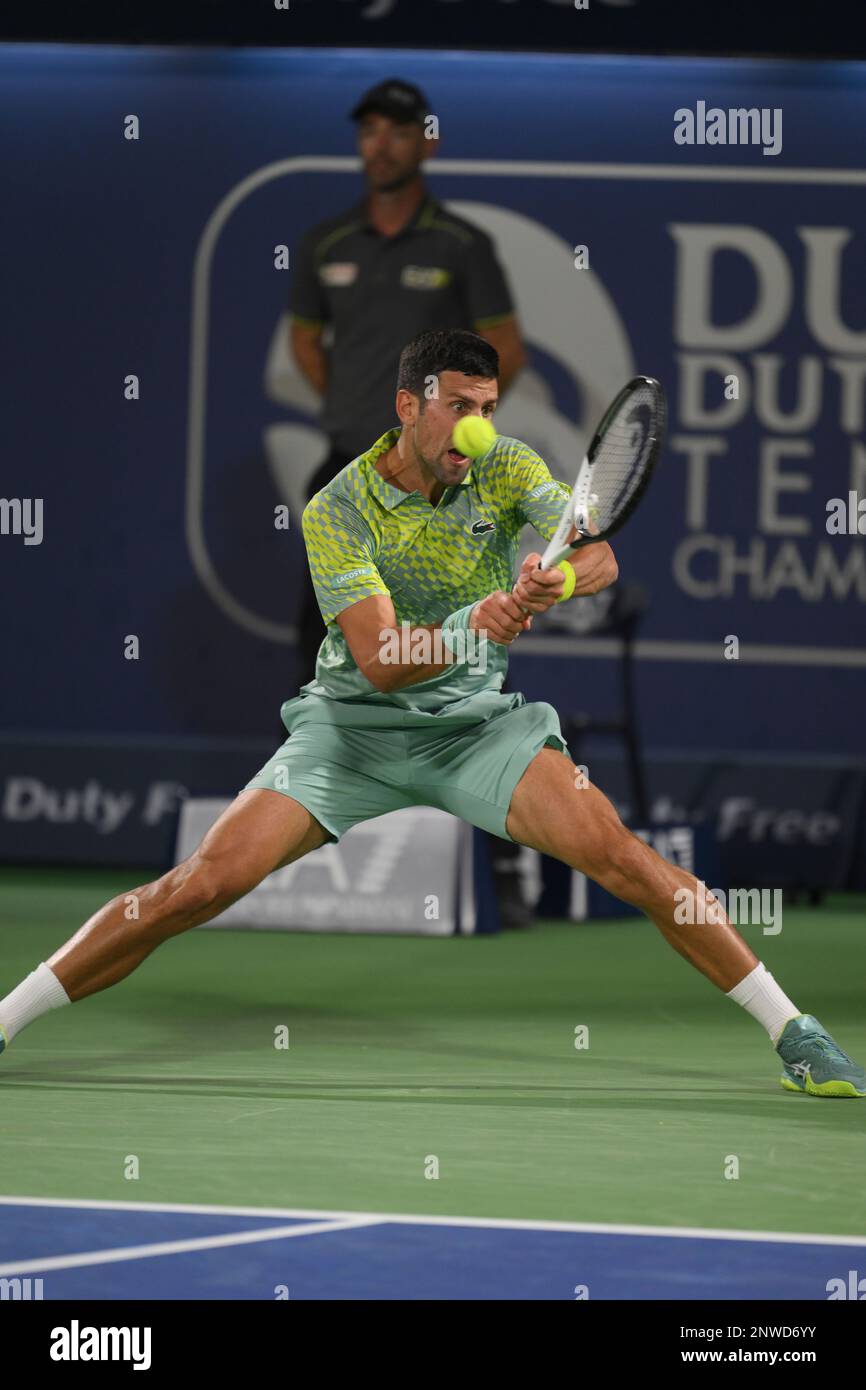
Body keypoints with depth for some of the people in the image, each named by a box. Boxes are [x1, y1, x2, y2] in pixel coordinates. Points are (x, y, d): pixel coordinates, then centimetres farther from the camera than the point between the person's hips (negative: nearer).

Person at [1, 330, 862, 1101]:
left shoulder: (505, 470, -4)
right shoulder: (338, 510, -13)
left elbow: (599, 556, -19)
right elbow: (381, 661, -22)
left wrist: (558, 579, -42)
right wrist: (473, 629, -41)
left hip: (477, 726, 2)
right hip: (354, 726, -1)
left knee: (617, 853, -20)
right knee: (204, 884, -15)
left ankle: (791, 1033, -12)